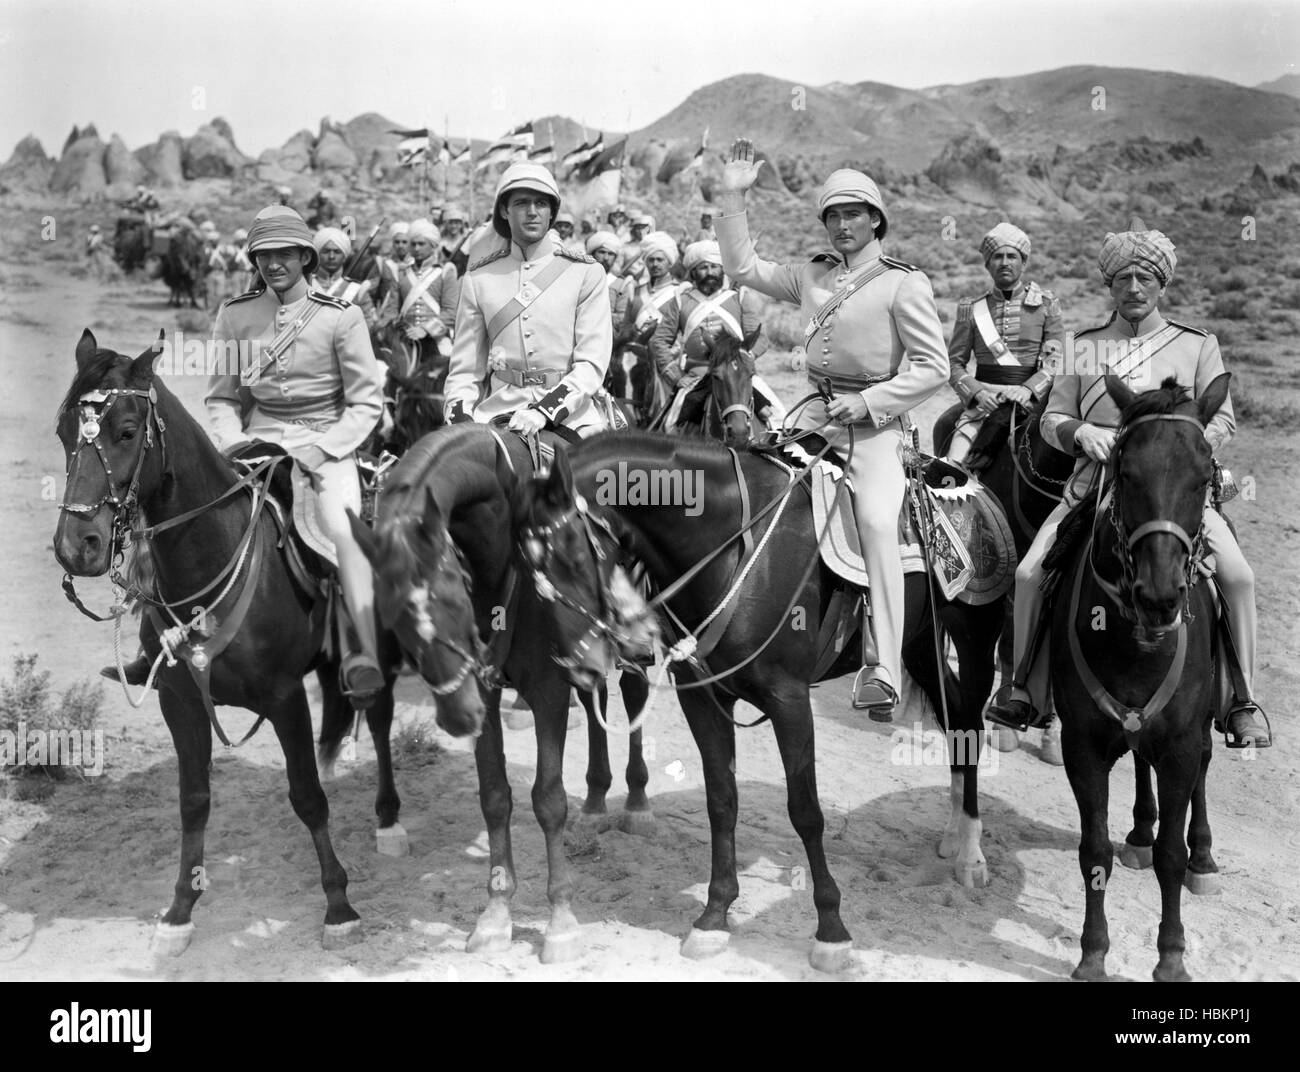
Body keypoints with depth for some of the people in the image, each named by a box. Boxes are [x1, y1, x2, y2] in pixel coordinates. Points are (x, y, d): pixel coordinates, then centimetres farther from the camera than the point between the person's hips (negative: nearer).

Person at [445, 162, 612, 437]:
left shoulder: (586, 273, 4)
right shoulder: (478, 278, 11)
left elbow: (592, 364, -4)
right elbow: (465, 366, 11)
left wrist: (543, 411, -18)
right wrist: (461, 420, -8)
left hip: (570, 409, -1)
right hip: (501, 407, 1)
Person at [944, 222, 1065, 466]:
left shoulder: (1046, 305, 11)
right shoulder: (972, 309, 13)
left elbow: (1056, 360, 4)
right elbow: (954, 363, 10)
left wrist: (1028, 389, -13)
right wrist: (977, 392, -9)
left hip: (1030, 395, -1)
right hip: (984, 397, 1)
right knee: (966, 428, -25)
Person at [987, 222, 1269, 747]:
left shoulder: (1198, 345, 10)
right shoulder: (1083, 347, 13)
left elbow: (1222, 420, 5)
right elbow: (1052, 418, 11)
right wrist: (1082, 433, -12)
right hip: (1095, 484, 1)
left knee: (1237, 574, -22)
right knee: (1029, 573, -15)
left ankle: (1244, 701, -7)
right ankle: (1020, 684, 6)